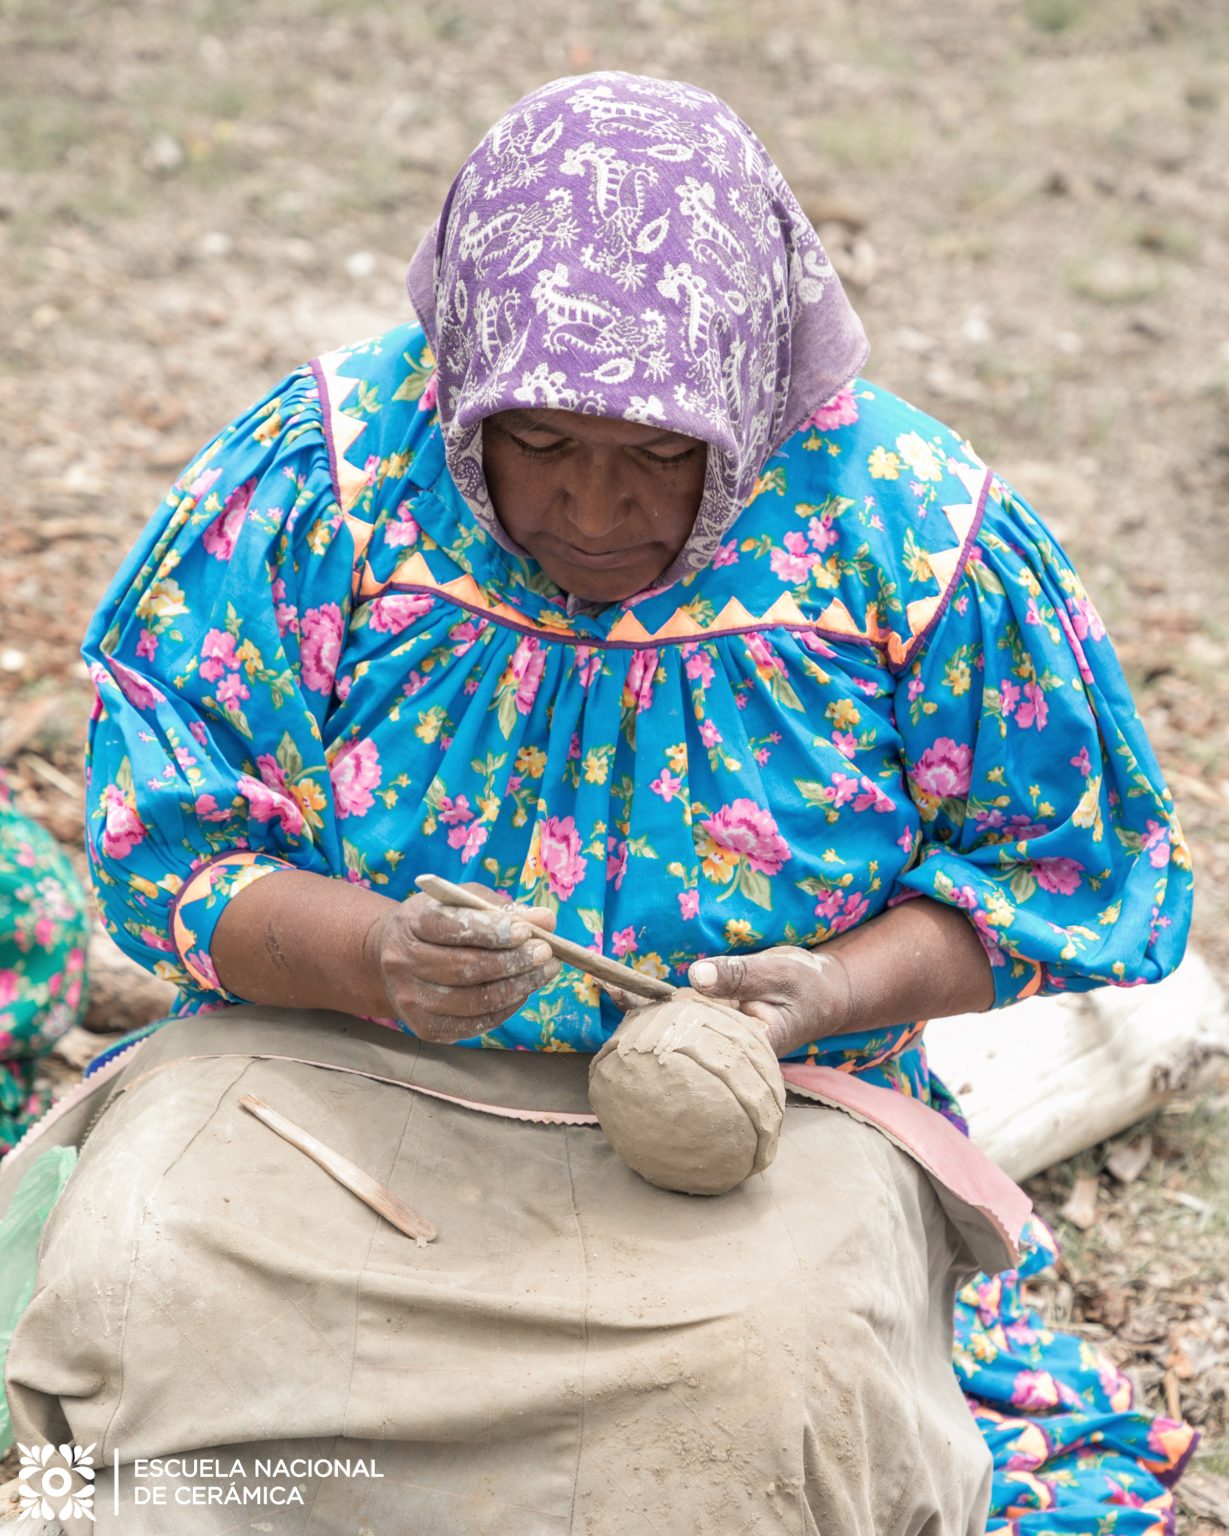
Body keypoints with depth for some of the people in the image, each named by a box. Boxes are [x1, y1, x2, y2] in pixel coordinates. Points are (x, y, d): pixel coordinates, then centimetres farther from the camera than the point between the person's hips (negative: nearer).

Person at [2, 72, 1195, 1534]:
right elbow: (163, 838, -4)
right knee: (133, 1287, -28)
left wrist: (835, 989, -16)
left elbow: (1058, 861, 3)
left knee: (771, 1376, -32)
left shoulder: (912, 530, -8)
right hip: (342, 1059, 1)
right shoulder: (313, 478, -8)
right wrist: (369, 957, -25)